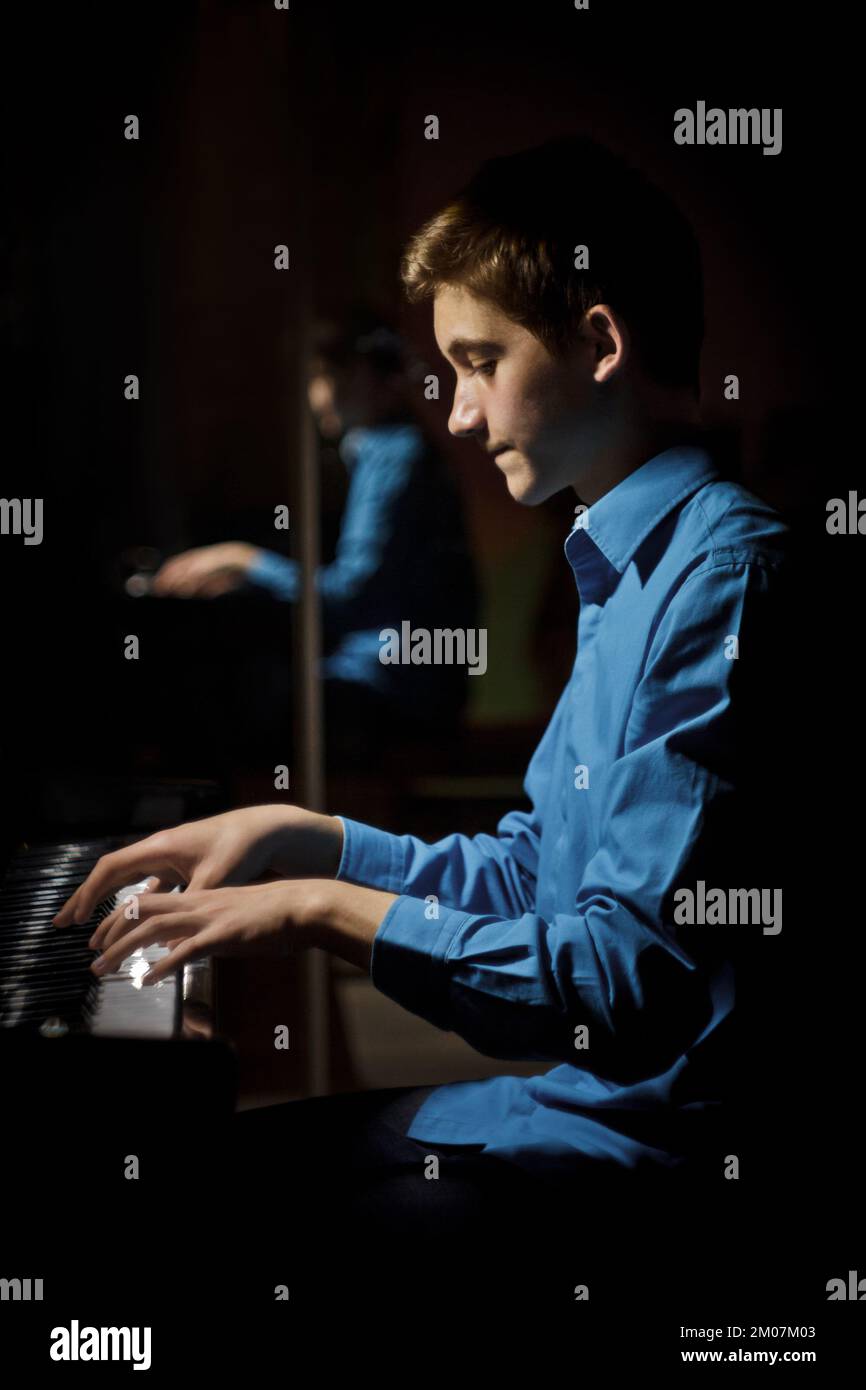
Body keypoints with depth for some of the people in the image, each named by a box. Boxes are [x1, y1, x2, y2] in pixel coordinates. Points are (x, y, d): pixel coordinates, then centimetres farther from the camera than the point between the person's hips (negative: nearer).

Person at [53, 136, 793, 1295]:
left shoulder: (721, 573, -19)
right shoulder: (629, 567, 15)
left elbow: (635, 981, -24)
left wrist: (333, 911, -16)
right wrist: (301, 839, 14)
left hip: (649, 1134, -10)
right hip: (584, 1092, 10)